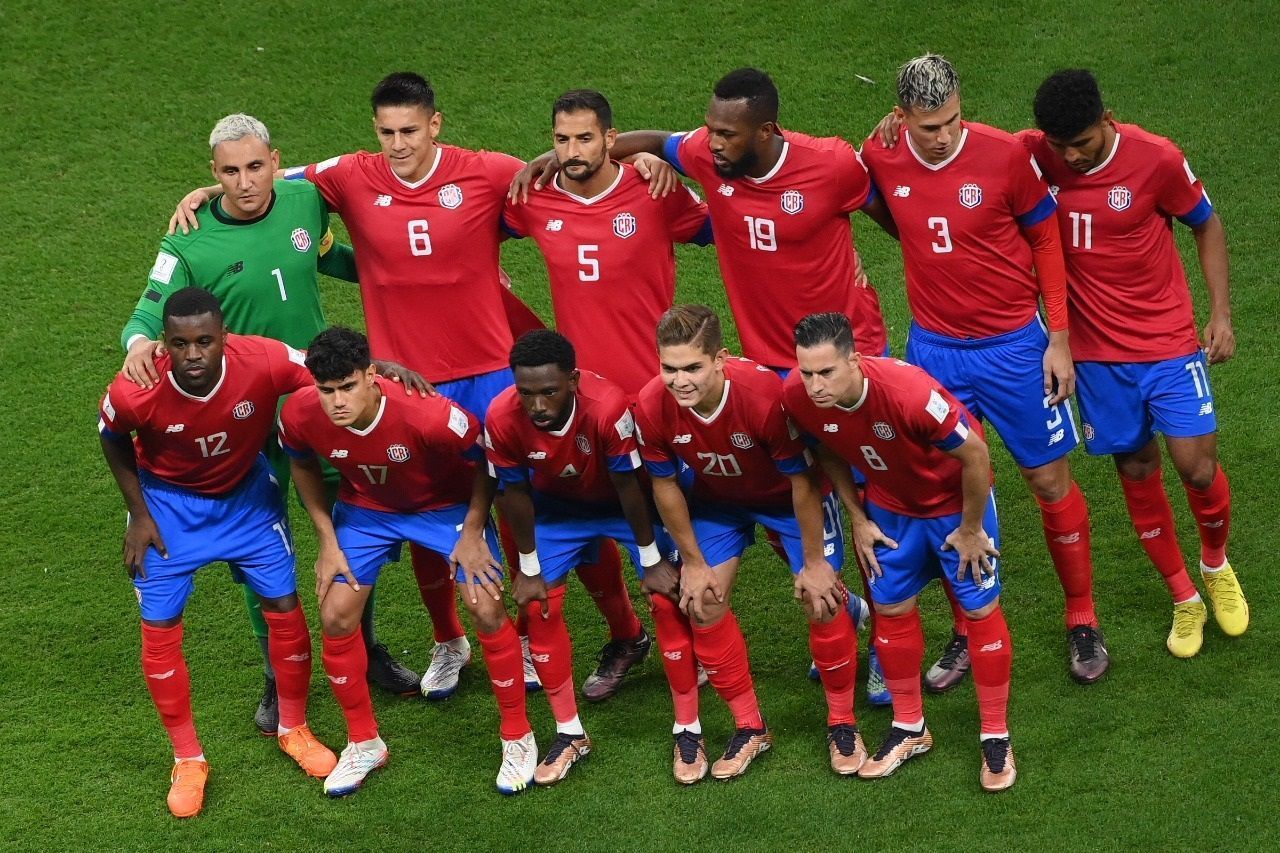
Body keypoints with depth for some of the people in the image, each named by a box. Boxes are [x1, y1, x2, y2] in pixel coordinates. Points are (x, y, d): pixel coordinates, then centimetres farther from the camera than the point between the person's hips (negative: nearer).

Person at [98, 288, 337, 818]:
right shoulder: (135, 392, -33)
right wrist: (139, 513, -7)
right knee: (159, 629, -2)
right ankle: (188, 760, 17)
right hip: (168, 502, -1)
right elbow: (113, 439, -8)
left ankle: (294, 730, 29)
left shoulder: (264, 362, -34)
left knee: (284, 607, 3)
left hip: (246, 494, 1)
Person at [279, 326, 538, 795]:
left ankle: (518, 738, 8)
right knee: (336, 617, -6)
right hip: (365, 508, 3)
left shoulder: (429, 414, -39)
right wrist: (327, 539, -4)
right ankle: (363, 743, 16)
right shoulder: (300, 415, -28)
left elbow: (487, 460, -19)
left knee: (487, 610, -13)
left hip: (446, 505, -3)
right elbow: (304, 465, -1)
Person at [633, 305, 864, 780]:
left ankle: (842, 723, 12)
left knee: (822, 599, -9)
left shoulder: (765, 393, -40)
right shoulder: (652, 408, -30)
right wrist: (693, 561, -4)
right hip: (717, 499, 3)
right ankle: (750, 729, 12)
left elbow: (803, 480, -25)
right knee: (703, 602, -5)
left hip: (789, 495, -3)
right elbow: (665, 486, -10)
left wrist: (813, 562, -17)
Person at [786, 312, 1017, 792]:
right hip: (890, 505, 5)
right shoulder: (798, 398, -26)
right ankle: (910, 729, 29)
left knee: (980, 608, 1)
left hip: (957, 497, -4)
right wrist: (857, 519, 0)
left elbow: (975, 456, -26)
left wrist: (970, 529, -14)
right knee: (892, 608, 10)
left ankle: (996, 738, 16)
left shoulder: (910, 393, -41)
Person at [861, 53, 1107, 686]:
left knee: (1050, 480, 7)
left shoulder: (1004, 155, -16)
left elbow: (1046, 240, -5)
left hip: (1015, 345, -2)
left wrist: (1059, 339, -5)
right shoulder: (881, 160, -9)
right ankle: (967, 632, 22)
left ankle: (1082, 621, 23)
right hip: (934, 349, 2)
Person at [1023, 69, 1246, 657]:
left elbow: (1206, 225, 0)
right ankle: (1185, 600, 26)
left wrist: (1221, 313, -4)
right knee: (1136, 471, 8)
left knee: (1196, 465, -6)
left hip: (1168, 342, -2)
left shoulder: (1156, 159, -15)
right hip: (1096, 351, 2)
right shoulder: (1034, 155, -11)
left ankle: (1216, 564, 26)